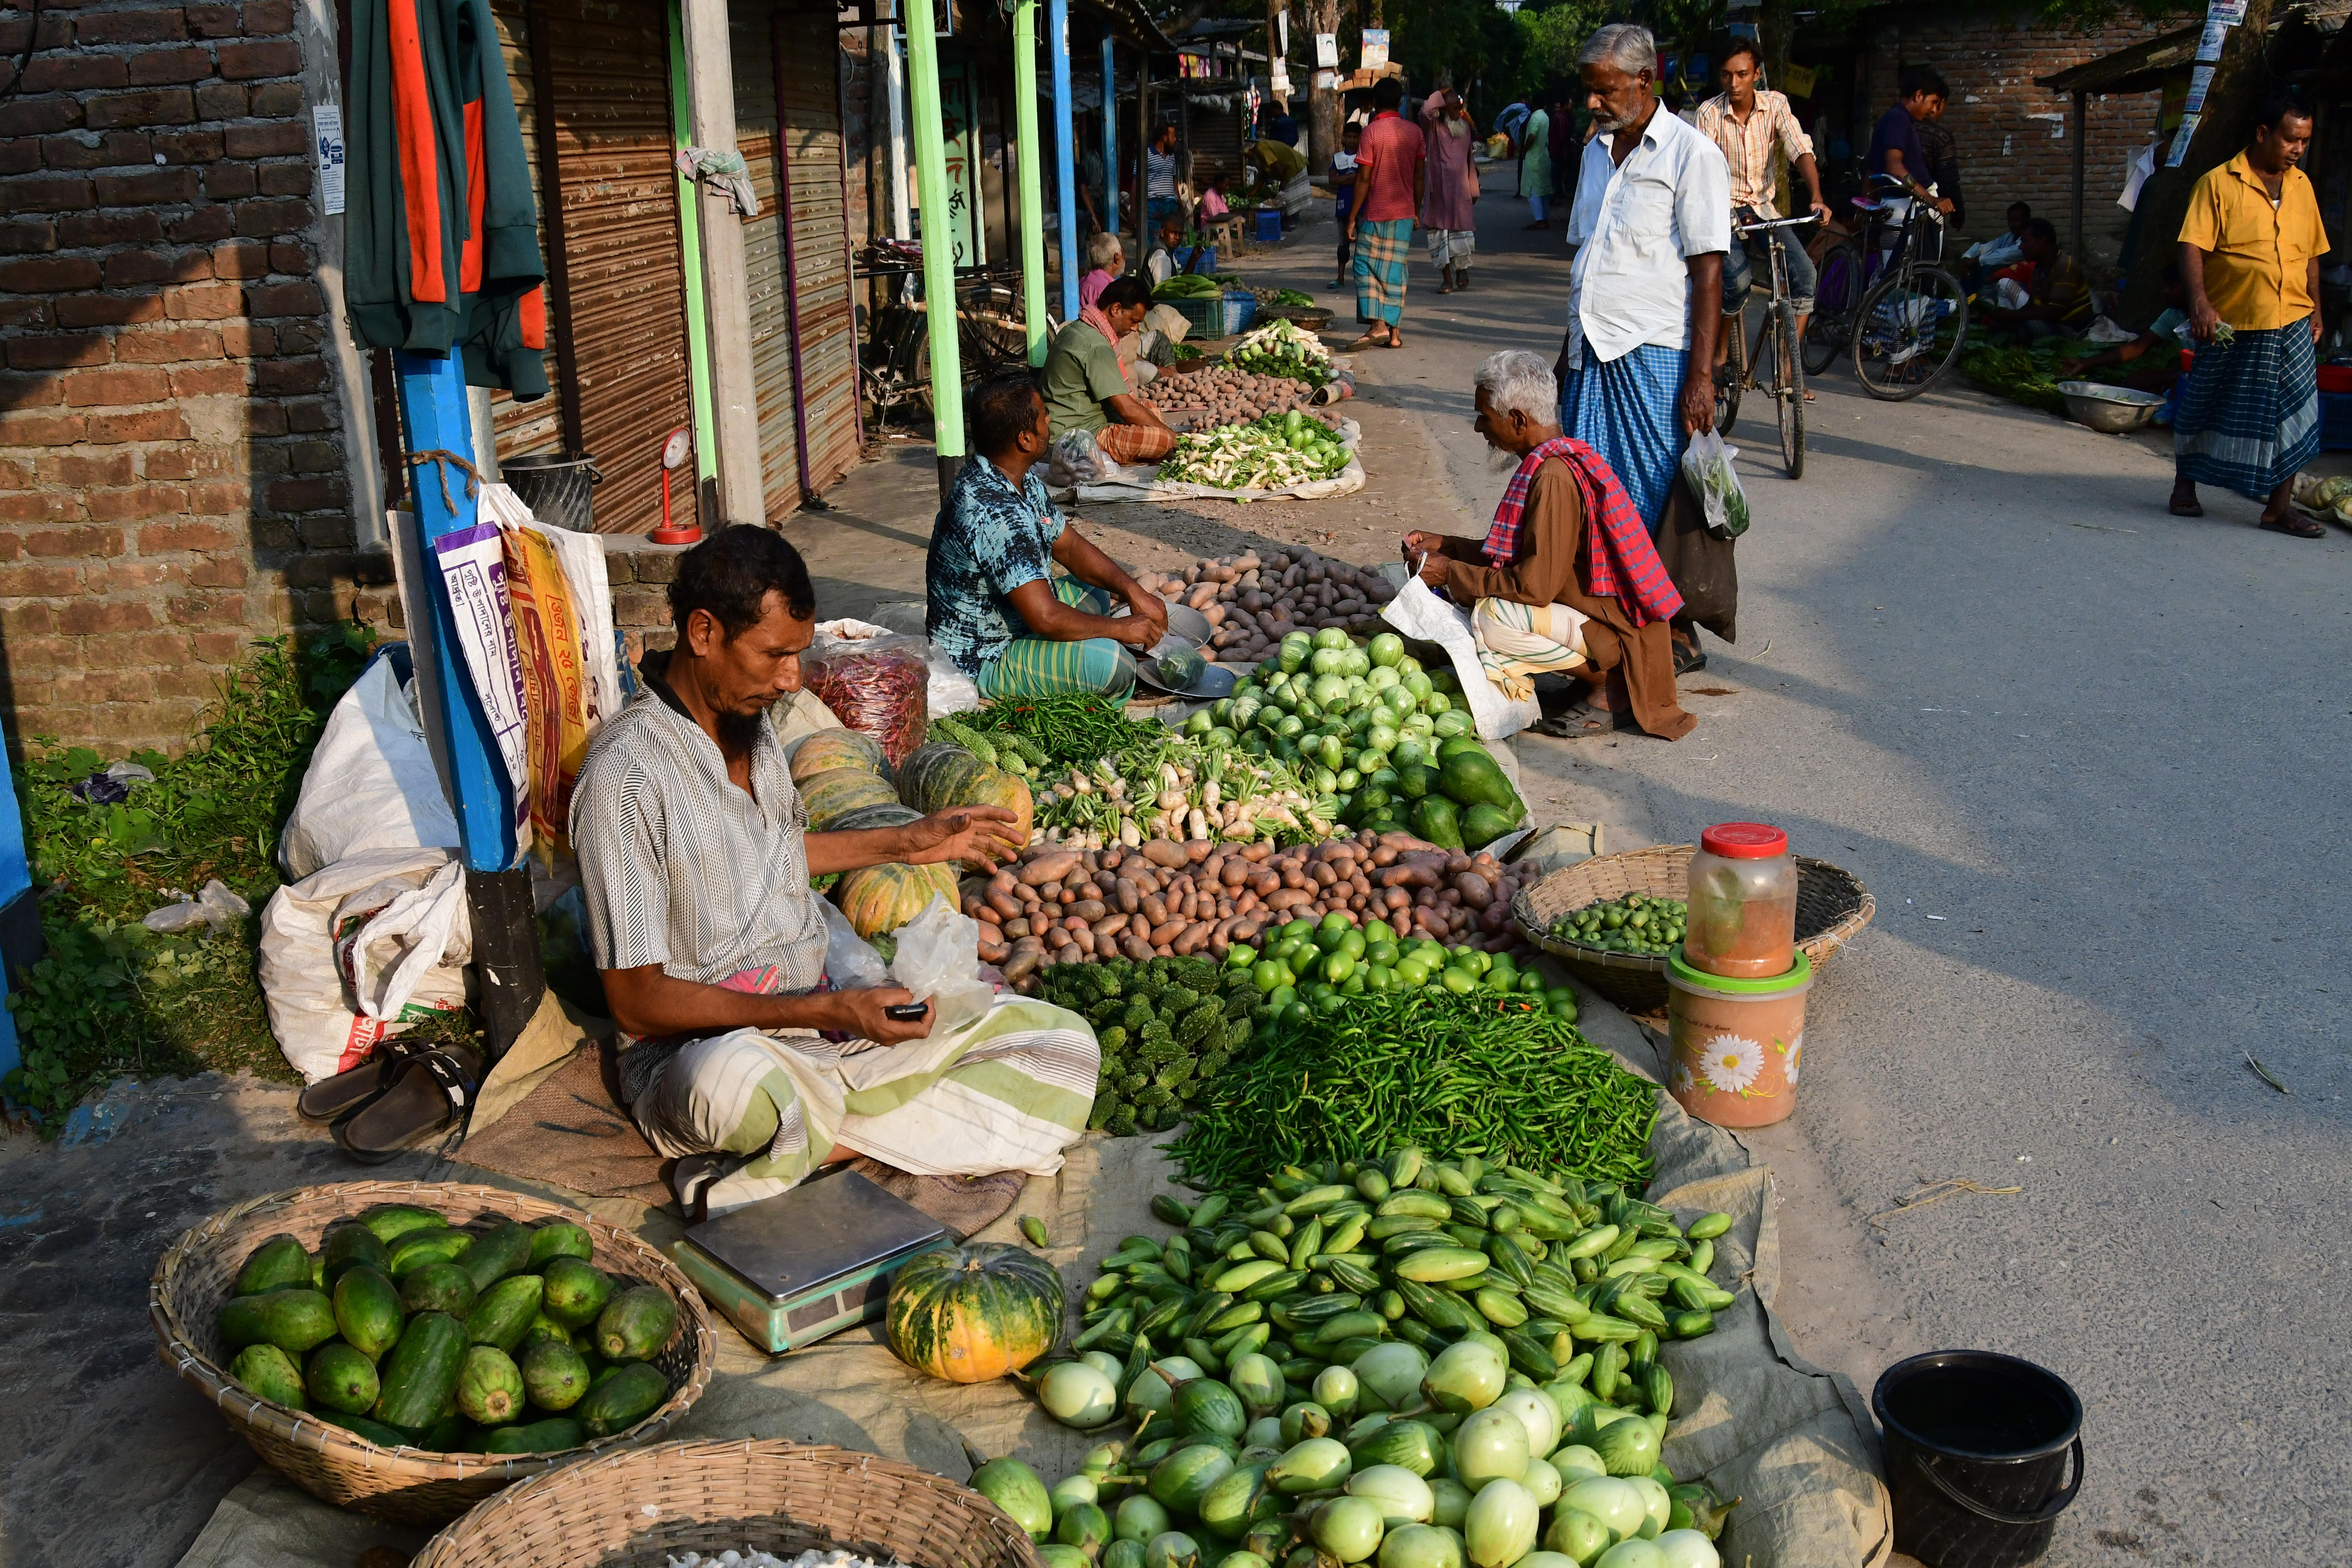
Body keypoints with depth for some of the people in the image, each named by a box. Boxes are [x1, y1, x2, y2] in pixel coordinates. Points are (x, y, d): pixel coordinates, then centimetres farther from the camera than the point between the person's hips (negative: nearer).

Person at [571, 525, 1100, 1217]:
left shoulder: (752, 720, 9)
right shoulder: (626, 775, -17)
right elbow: (637, 1000, -18)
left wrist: (905, 843, 24)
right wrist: (827, 1013, -23)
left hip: (830, 1011, 9)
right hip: (707, 1044, -8)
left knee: (1065, 1042, -8)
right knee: (738, 1086, -46)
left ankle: (825, 1145, -18)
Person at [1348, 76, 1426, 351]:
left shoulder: (1372, 132, -10)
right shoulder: (1414, 133, 4)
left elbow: (1364, 179, -11)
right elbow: (1420, 177, 7)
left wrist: (1352, 218, -6)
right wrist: (1416, 212, 17)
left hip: (1376, 213, -5)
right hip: (1404, 213, 5)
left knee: (1367, 267, 2)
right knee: (1395, 271, 9)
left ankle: (1377, 325, -13)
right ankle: (1394, 333, 9)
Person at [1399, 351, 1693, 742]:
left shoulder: (1554, 475, -23)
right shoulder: (1556, 458, 8)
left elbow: (1534, 585, -25)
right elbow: (1524, 555, 17)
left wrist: (1451, 573, -14)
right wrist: (1447, 546, 13)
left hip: (1618, 633, -10)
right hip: (1599, 611, 10)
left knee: (1492, 619, -28)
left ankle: (1613, 688, -8)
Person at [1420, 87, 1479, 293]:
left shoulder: (1466, 127, 11)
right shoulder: (1433, 126, -3)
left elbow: (1469, 159, 17)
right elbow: (1426, 110, -28)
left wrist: (1473, 188, 17)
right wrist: (1440, 96, -12)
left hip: (1460, 190, 3)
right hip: (1438, 189, -3)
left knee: (1461, 229, 1)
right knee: (1440, 232, -1)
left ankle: (1462, 271, 20)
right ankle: (1447, 278, 6)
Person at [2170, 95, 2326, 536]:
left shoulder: (2301, 186, 12)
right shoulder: (2218, 184, -5)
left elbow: (2311, 255, 18)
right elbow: (2193, 246, -13)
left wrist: (2315, 310, 15)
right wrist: (2200, 301, -25)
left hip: (2291, 325, 4)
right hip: (2230, 326, -4)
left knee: (2292, 418, -1)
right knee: (2207, 409, 9)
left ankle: (2277, 508, 5)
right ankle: (2185, 485, 29)